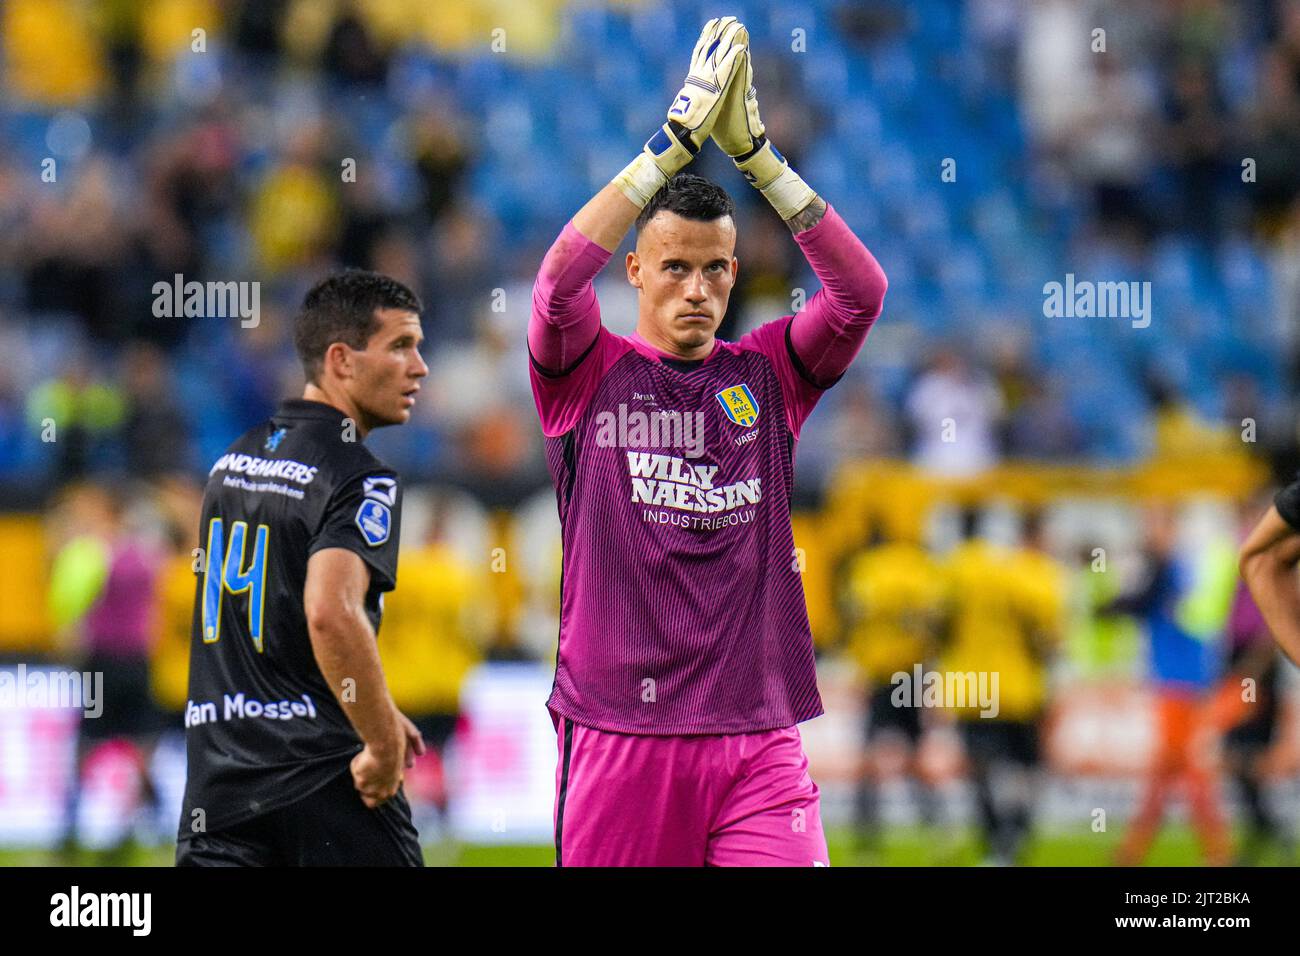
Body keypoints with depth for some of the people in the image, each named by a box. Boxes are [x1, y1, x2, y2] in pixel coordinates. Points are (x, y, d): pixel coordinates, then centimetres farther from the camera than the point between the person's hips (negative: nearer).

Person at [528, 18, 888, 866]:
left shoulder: (766, 375, 11)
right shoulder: (592, 375, 5)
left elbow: (861, 291, -2)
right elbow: (561, 281, -14)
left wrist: (756, 155, -8)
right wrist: (673, 146, -16)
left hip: (758, 738, 1)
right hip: (620, 733, -1)